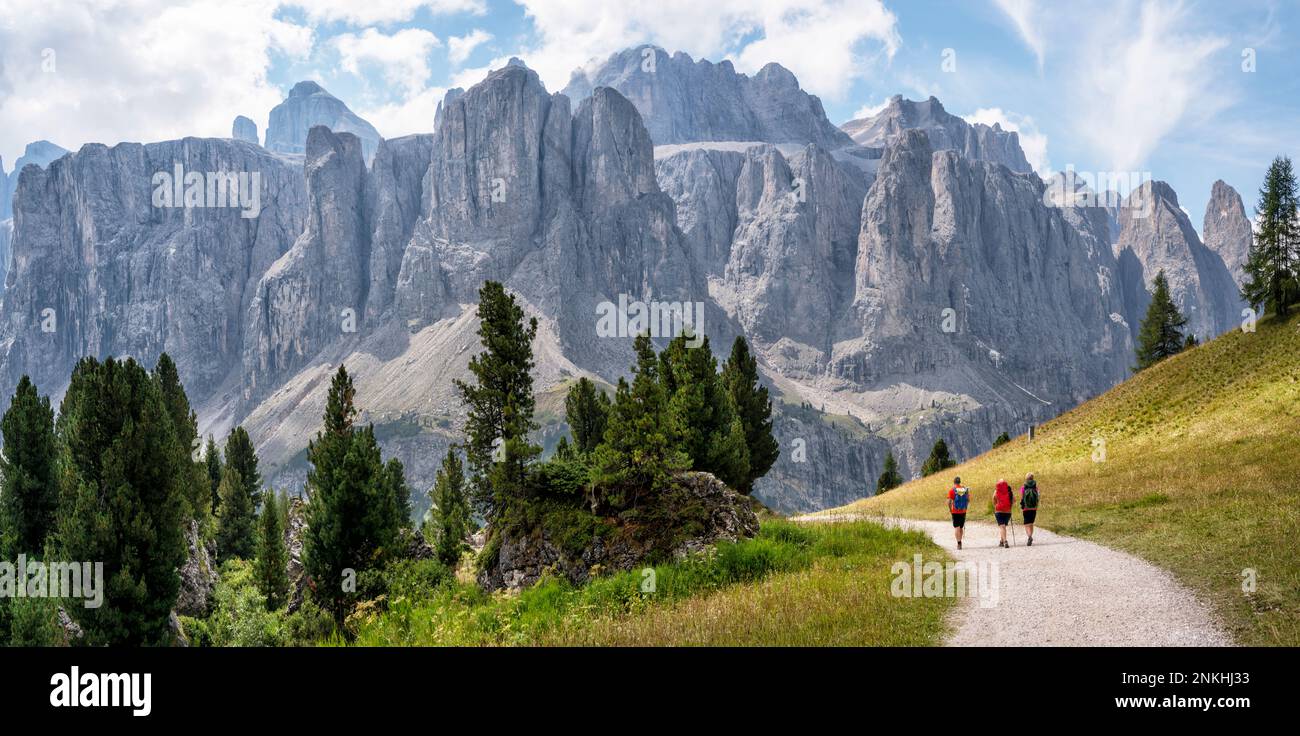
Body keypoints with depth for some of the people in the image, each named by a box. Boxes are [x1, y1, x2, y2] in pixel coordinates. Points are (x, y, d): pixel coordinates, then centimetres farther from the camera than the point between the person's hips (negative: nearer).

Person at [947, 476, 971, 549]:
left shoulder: (952, 490, -9)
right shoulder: (965, 489, 2)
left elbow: (949, 501, -13)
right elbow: (968, 500, 5)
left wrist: (950, 509, 2)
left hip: (955, 511, -4)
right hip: (963, 511, 4)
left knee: (956, 527, -1)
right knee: (961, 527, 17)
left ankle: (959, 543, -11)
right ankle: (960, 542, 28)